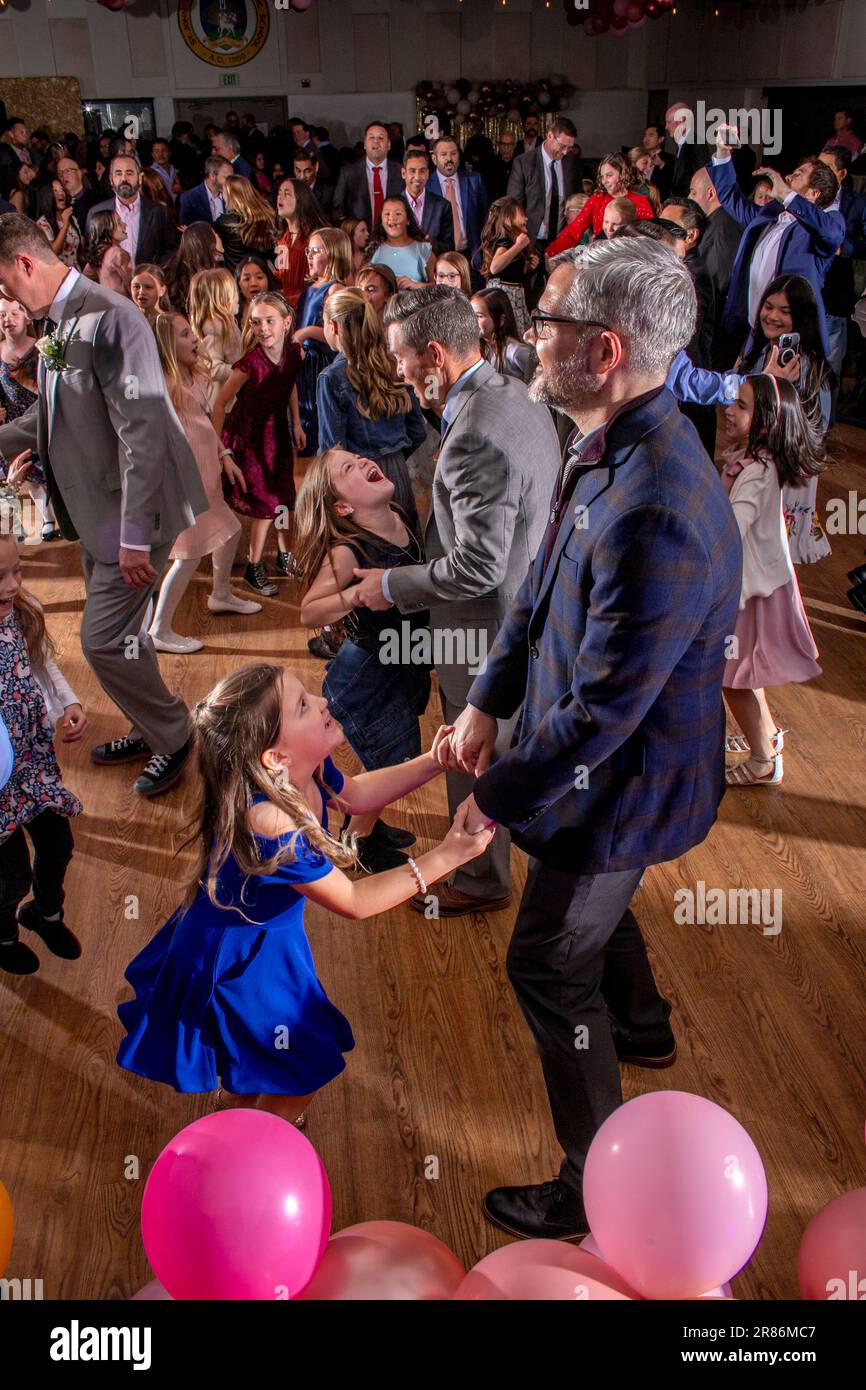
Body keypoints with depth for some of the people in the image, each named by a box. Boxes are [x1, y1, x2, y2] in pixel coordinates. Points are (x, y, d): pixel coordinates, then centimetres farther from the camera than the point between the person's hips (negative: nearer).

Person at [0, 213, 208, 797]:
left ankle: (173, 736, 17)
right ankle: (154, 728, 38)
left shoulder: (108, 317, -23)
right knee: (115, 632, 19)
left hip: (130, 511, -9)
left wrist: (134, 535, -26)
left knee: (104, 639, -5)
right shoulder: (58, 321, 8)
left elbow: (142, 427, -27)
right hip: (96, 511, 9)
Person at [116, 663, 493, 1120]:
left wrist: (432, 762, -5)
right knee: (304, 1071, 11)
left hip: (266, 934, 7)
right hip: (237, 959, -7)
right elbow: (353, 902, -29)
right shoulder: (268, 825, -42)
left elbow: (354, 794, 6)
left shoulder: (307, 769, -20)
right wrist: (445, 856, -31)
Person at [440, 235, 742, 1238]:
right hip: (604, 768, 9)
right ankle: (643, 1028, 63)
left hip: (622, 786, -9)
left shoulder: (656, 515, -38)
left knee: (548, 967, 6)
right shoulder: (604, 451, -6)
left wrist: (499, 796, -18)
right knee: (600, 910, 33)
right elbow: (542, 590, 9)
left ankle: (596, 1190, 25)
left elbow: (601, 712, -32)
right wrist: (485, 702, 4)